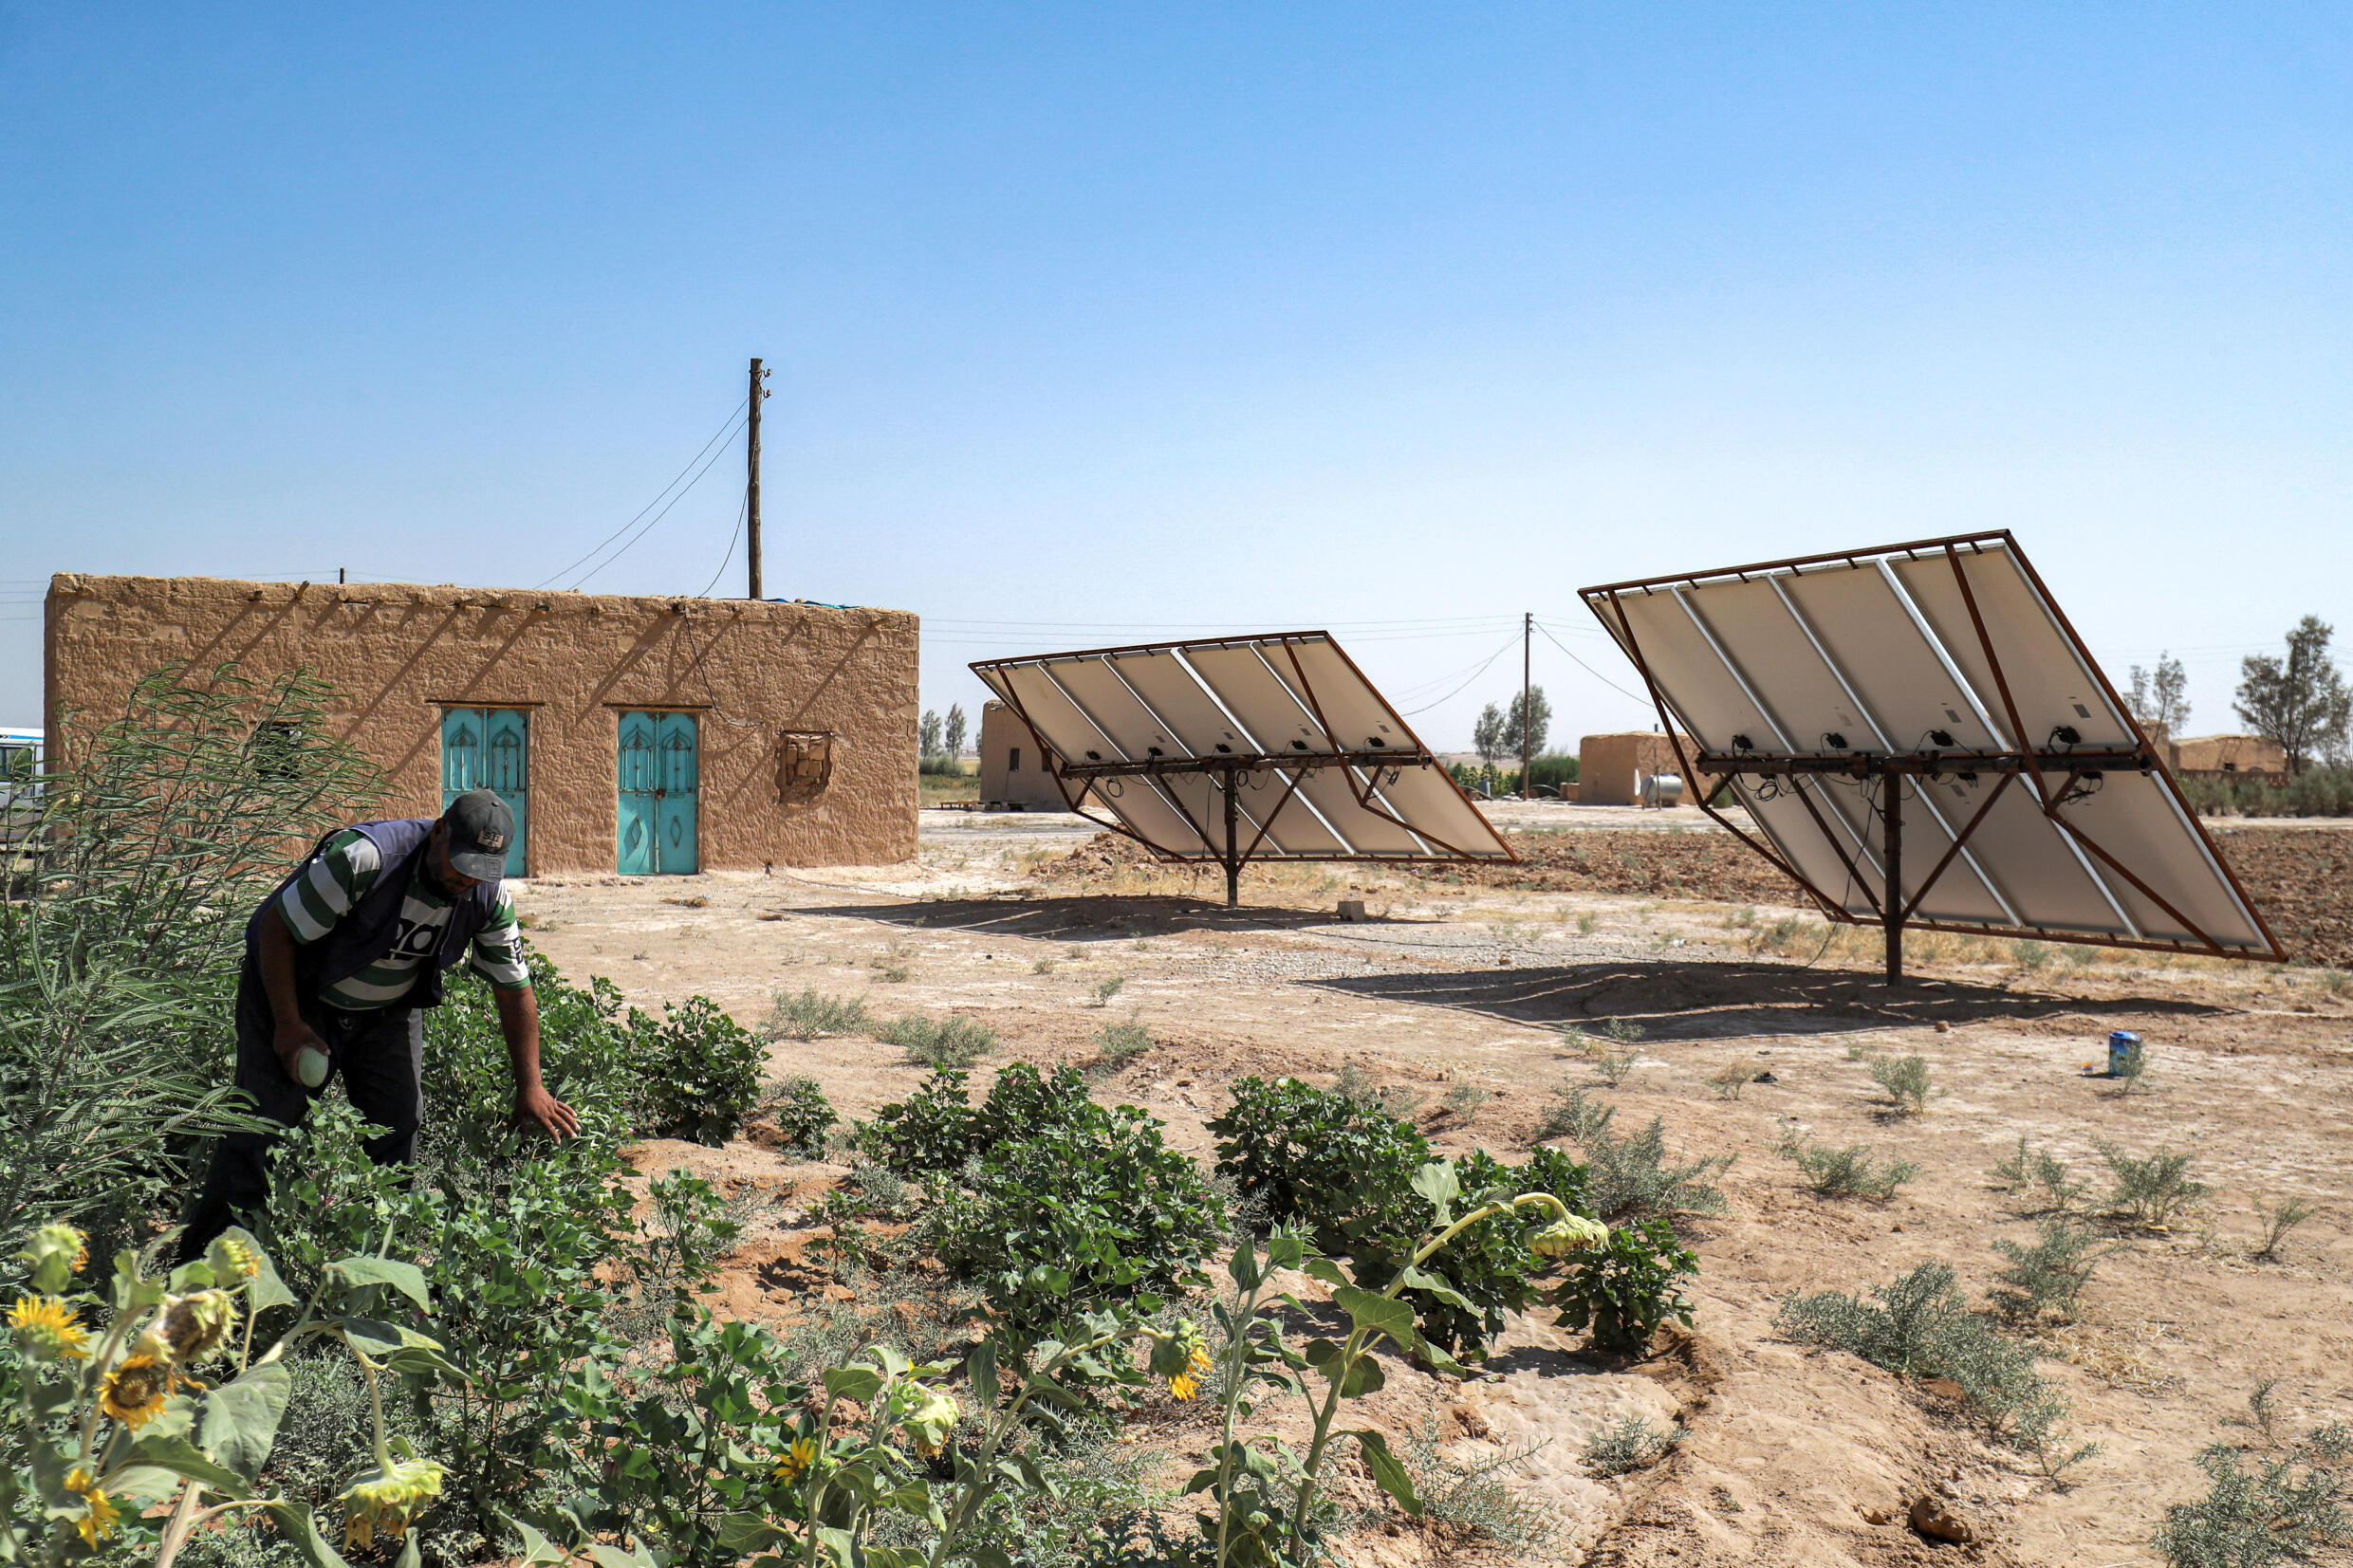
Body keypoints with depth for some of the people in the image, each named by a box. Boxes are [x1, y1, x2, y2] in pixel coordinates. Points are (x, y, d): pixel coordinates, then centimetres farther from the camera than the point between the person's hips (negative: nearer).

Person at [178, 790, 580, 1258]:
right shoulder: (363, 858, -32)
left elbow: (515, 991, -5)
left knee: (398, 1129, -3)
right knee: (264, 1127, -8)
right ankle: (197, 1263, 6)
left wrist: (530, 1088, -6)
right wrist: (288, 1026, -20)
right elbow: (274, 927, -22)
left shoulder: (490, 899, -16)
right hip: (295, 995, -4)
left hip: (389, 1010, 4)